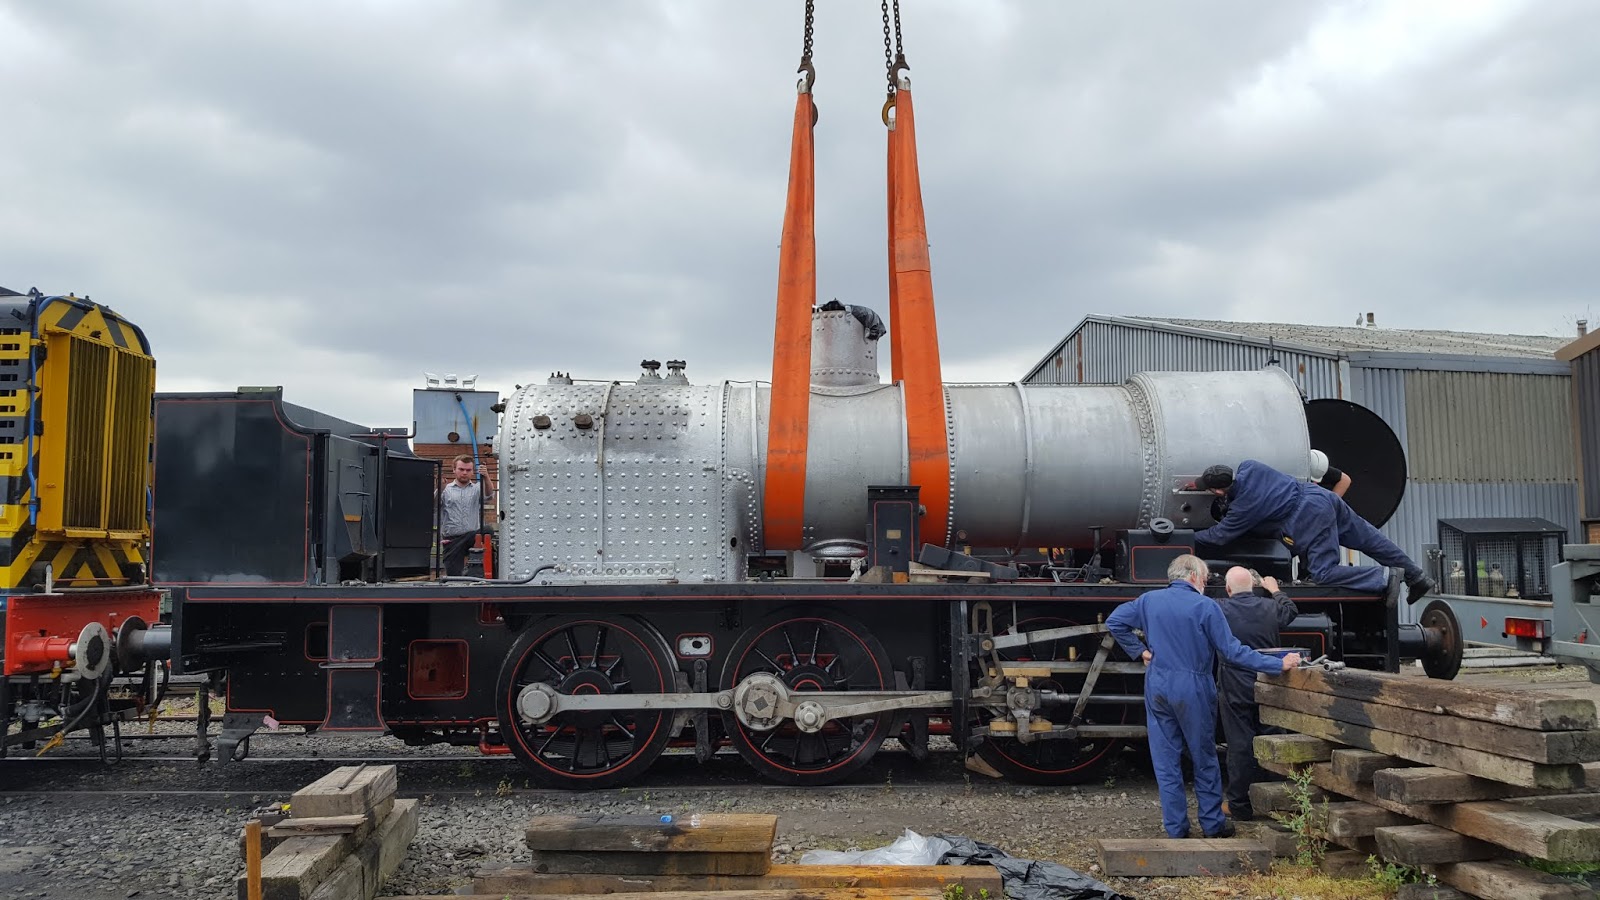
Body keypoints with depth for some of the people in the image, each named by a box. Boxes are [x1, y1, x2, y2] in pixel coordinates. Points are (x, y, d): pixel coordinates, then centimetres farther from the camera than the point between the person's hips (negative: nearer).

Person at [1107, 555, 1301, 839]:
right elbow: (1232, 651, -12)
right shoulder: (1205, 606, -9)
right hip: (1192, 690, -3)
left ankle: (1175, 829, 11)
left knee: (1166, 761, 8)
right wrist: (1279, 664, -8)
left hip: (1157, 687, 3)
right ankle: (1213, 825, 19)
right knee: (1204, 759, 12)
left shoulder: (1149, 600, 4)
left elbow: (1114, 621, 8)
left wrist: (1139, 651, 11)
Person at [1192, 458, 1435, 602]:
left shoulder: (1242, 508, -12)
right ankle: (1416, 576, 26)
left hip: (1311, 518, -9)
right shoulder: (1248, 467, 4)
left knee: (1324, 572, -6)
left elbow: (1219, 536, 0)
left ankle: (1383, 579, -14)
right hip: (1324, 496, 9)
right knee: (1368, 538, 16)